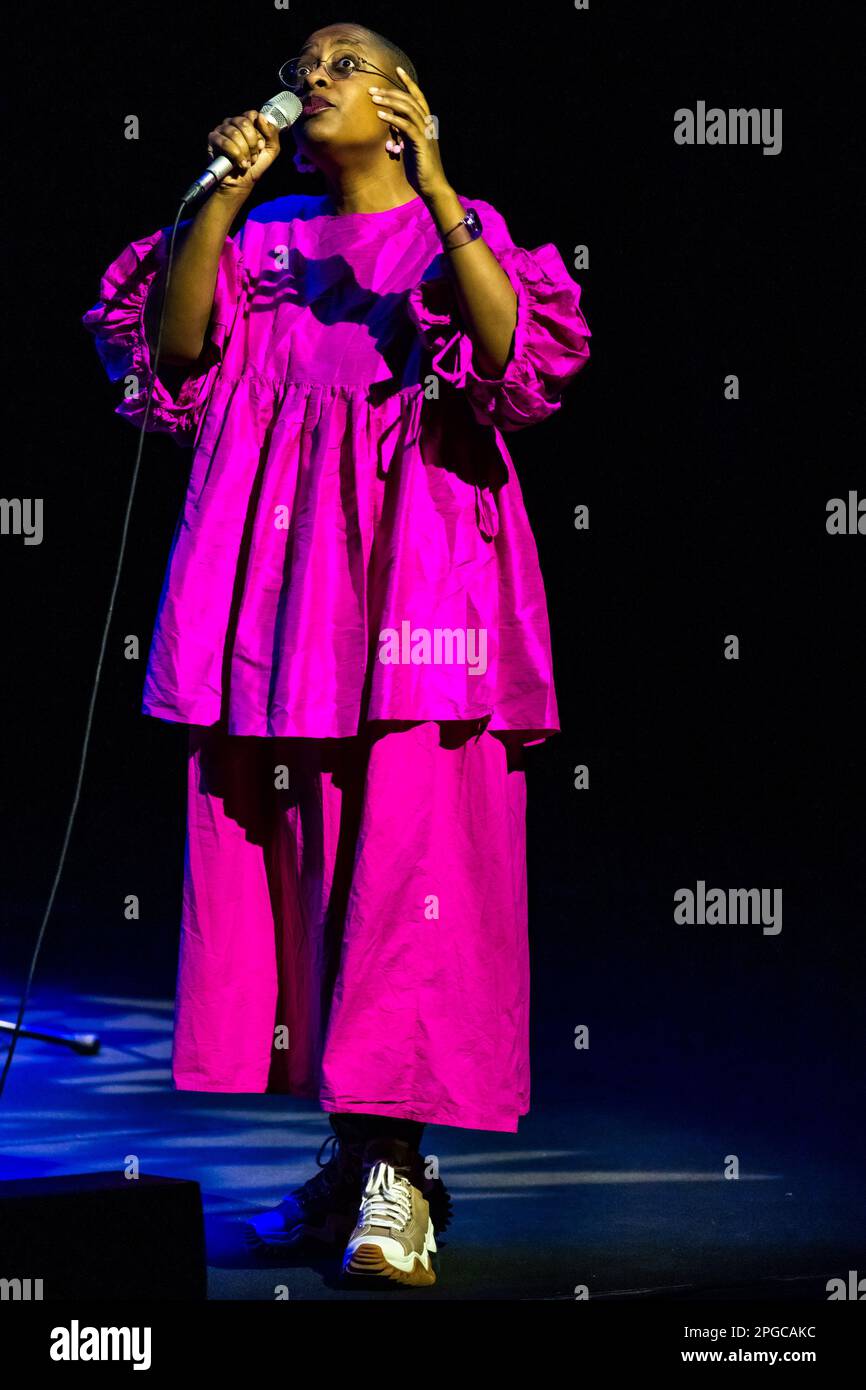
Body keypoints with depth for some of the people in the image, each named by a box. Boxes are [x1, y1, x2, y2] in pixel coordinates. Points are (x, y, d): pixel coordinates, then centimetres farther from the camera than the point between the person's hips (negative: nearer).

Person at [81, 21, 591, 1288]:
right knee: (275, 854, 3)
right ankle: (355, 1157, 14)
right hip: (275, 578, 4)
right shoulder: (262, 236, 17)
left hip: (412, 571, -4)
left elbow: (517, 355, -11)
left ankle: (398, 1173, -5)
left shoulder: (458, 230, 8)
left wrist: (437, 191, -17)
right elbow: (172, 350, 2)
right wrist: (225, 192, -2)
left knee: (408, 850, -10)